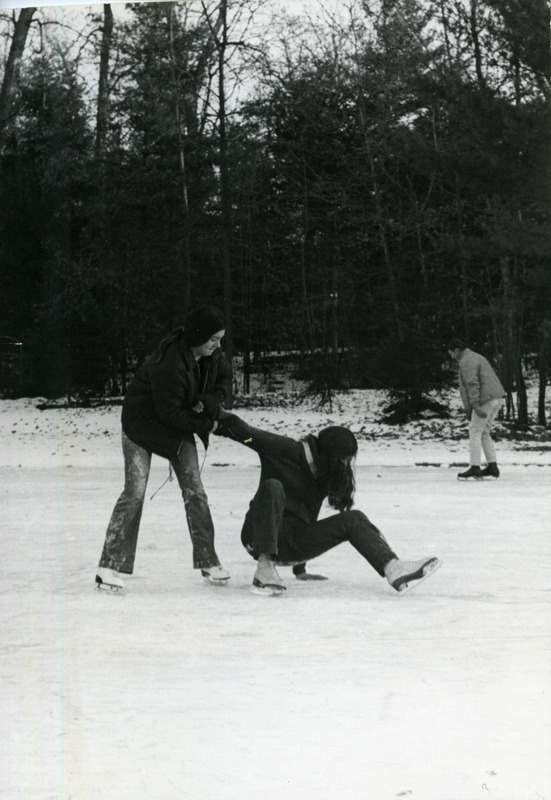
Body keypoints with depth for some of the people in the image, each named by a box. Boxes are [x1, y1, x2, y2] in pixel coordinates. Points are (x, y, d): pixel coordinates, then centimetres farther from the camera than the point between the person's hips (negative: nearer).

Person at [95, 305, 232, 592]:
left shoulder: (211, 354, -11)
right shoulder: (168, 364, -34)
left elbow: (225, 377, 7)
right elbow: (169, 412, -29)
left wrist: (211, 401, -13)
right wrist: (205, 424, -17)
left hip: (179, 427, 7)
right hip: (142, 425, -7)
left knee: (194, 491, 3)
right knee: (134, 493, -14)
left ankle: (208, 561, 11)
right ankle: (110, 566, -11)